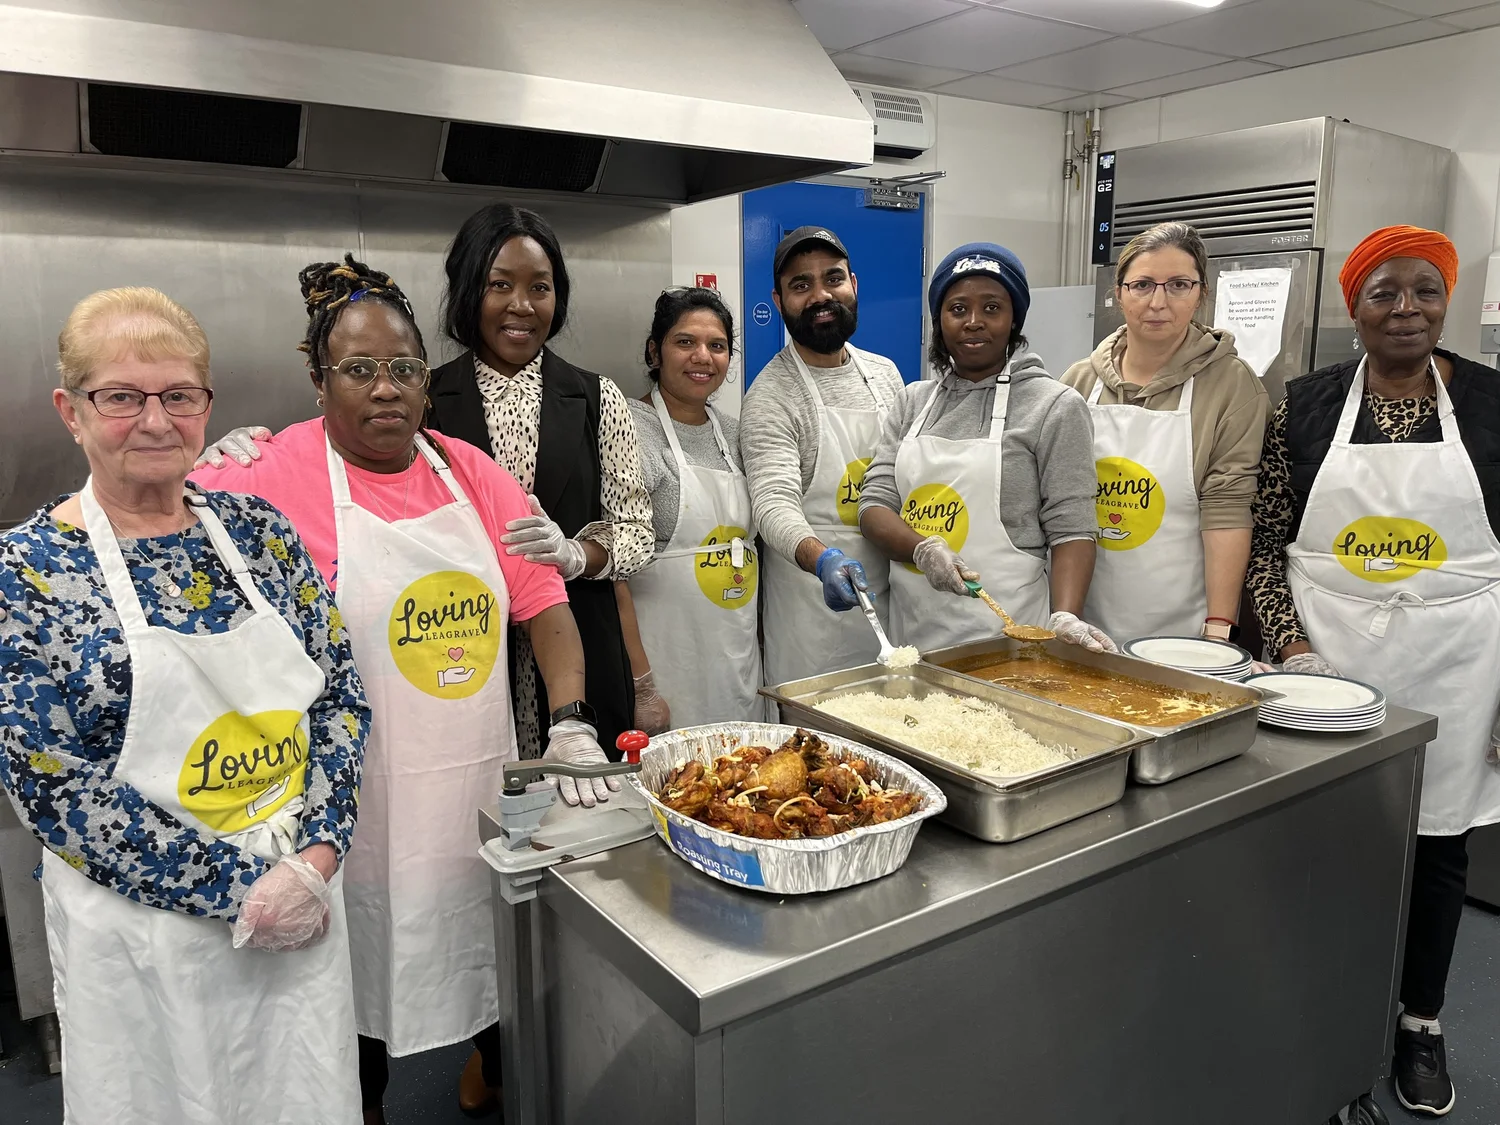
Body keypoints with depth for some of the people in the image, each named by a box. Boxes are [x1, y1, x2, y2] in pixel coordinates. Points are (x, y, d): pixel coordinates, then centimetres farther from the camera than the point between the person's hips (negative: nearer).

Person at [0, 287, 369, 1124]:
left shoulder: (259, 529, 0)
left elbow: (342, 695, 1)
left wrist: (316, 857, -11)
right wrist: (240, 889, -16)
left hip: (302, 903, 4)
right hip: (145, 936, -3)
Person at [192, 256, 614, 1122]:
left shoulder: (470, 472, 3)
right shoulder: (274, 475, -10)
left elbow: (542, 598, 1)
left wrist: (570, 724, -8)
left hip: (482, 774, 4)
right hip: (359, 791, -4)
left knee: (491, 933, 21)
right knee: (366, 957, 15)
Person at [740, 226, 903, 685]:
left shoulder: (884, 373, 8)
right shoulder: (770, 397, -13)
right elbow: (774, 502, -24)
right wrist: (822, 559, -42)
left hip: (891, 592, 6)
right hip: (815, 604, -6)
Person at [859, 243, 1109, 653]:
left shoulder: (1054, 407, -3)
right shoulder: (913, 401, 9)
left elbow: (1071, 530, -7)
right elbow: (874, 505, 3)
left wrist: (1064, 617, -23)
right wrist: (922, 549, -17)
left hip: (1004, 636, -3)